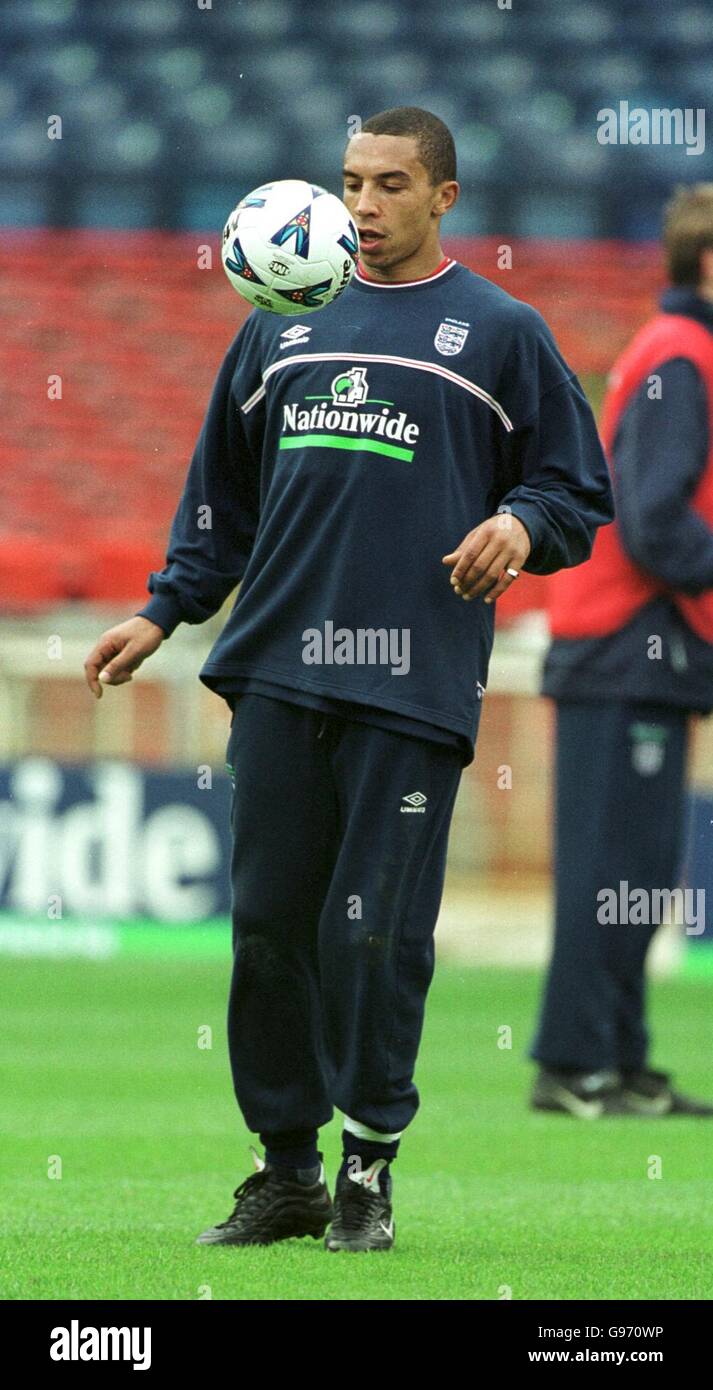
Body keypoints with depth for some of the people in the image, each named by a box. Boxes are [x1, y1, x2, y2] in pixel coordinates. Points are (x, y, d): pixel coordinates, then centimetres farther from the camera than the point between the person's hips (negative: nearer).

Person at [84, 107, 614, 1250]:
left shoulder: (501, 332, 7)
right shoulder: (282, 328, 17)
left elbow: (578, 489, 8)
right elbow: (222, 495, 23)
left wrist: (520, 527, -13)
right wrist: (162, 612, 14)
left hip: (414, 682, -4)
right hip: (278, 672, 4)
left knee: (375, 931, -7)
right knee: (269, 920, 2)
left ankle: (370, 1168, 6)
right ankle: (287, 1170, 13)